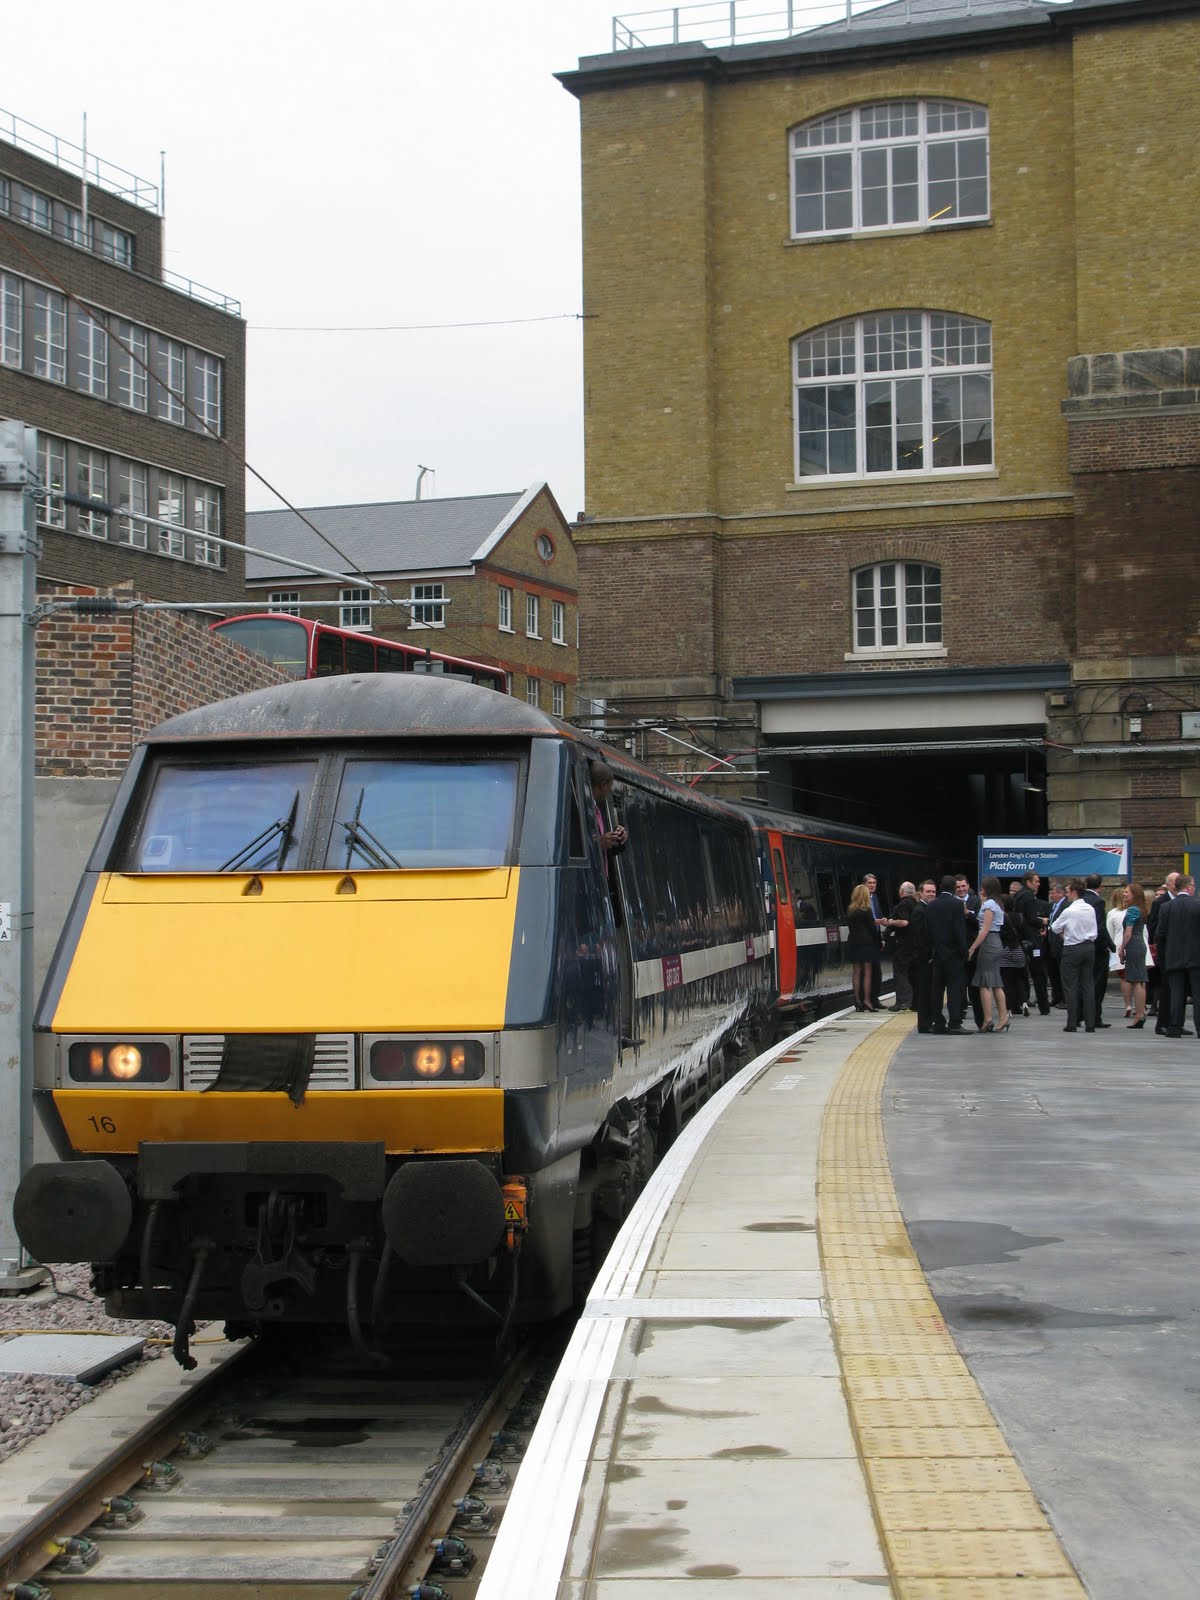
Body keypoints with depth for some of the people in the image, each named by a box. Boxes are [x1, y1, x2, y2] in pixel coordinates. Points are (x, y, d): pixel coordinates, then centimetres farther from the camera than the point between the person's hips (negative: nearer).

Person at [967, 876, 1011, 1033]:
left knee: (984, 983, -7)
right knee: (996, 983, 9)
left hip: (988, 943, -10)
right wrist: (982, 905, 14)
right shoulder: (998, 904, 16)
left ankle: (988, 1019, -10)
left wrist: (972, 948, -17)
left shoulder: (989, 904, -11)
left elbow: (985, 930, -17)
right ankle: (1003, 1017, 6)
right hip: (997, 943, 10)